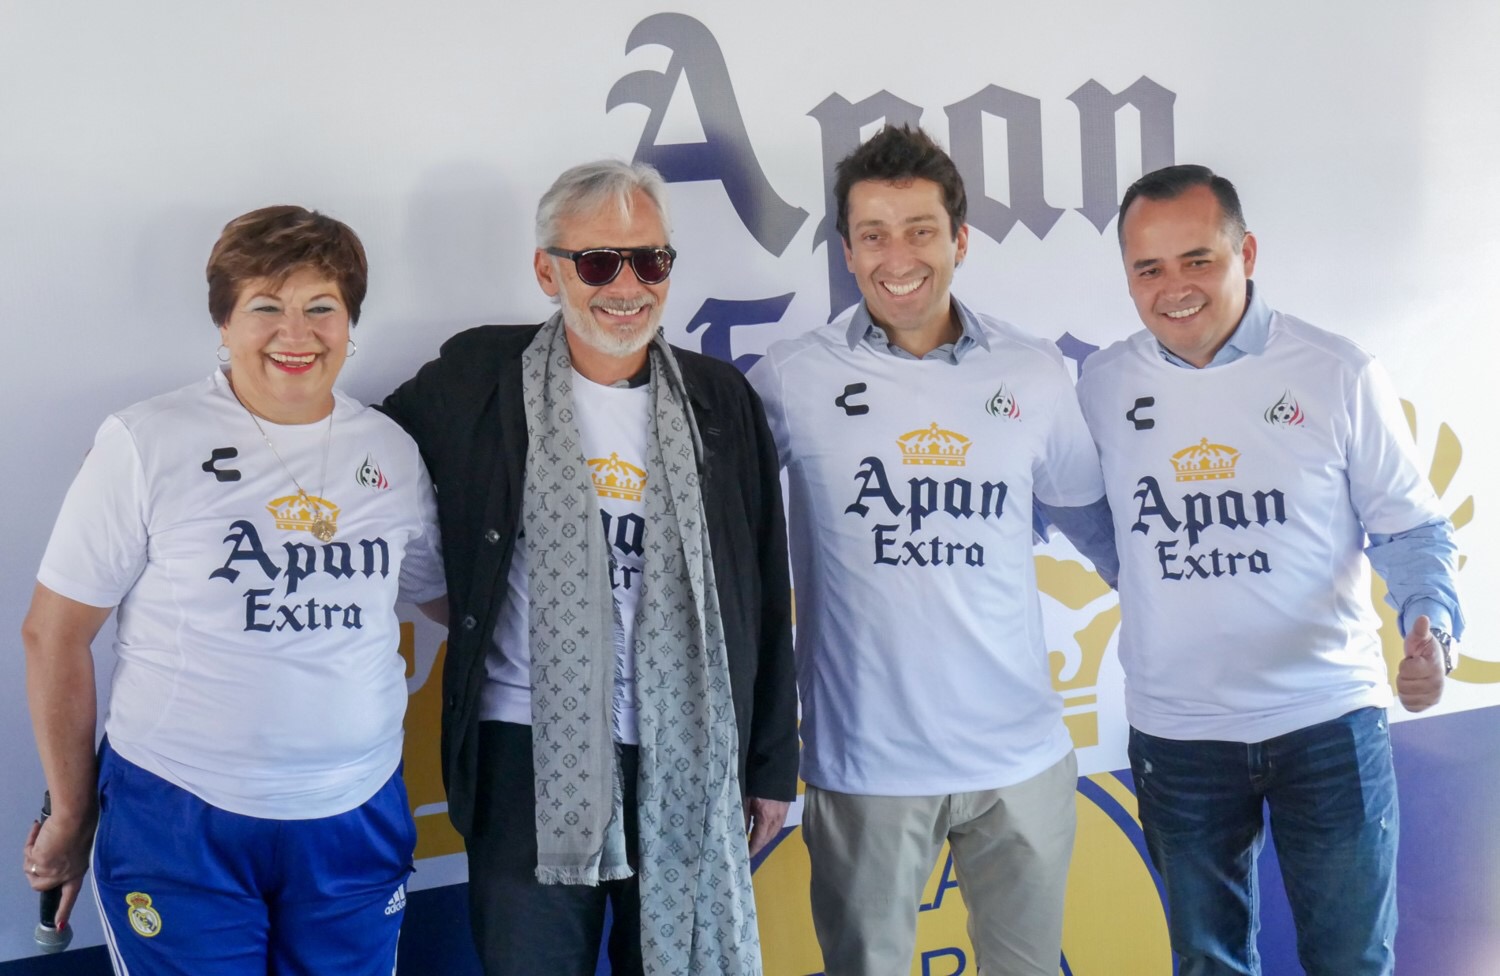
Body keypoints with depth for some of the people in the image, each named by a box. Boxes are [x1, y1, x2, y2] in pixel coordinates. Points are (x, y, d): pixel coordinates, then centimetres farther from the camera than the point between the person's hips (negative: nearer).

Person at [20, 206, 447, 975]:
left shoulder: (394, 453, 4)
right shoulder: (146, 444, -8)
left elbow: (442, 594, 18)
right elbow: (54, 634, -3)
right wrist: (73, 815, 2)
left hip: (358, 818, 4)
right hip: (177, 819, -3)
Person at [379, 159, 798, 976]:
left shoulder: (721, 402, 4)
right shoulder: (478, 378, -2)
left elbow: (764, 593, 7)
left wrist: (771, 762, 8)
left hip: (686, 761, 2)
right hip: (528, 756, -1)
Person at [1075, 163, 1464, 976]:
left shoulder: (1338, 375, -9)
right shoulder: (1101, 385, -2)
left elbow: (1409, 529, -5)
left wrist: (1430, 626, -22)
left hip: (1328, 719, -2)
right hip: (1176, 732, 2)